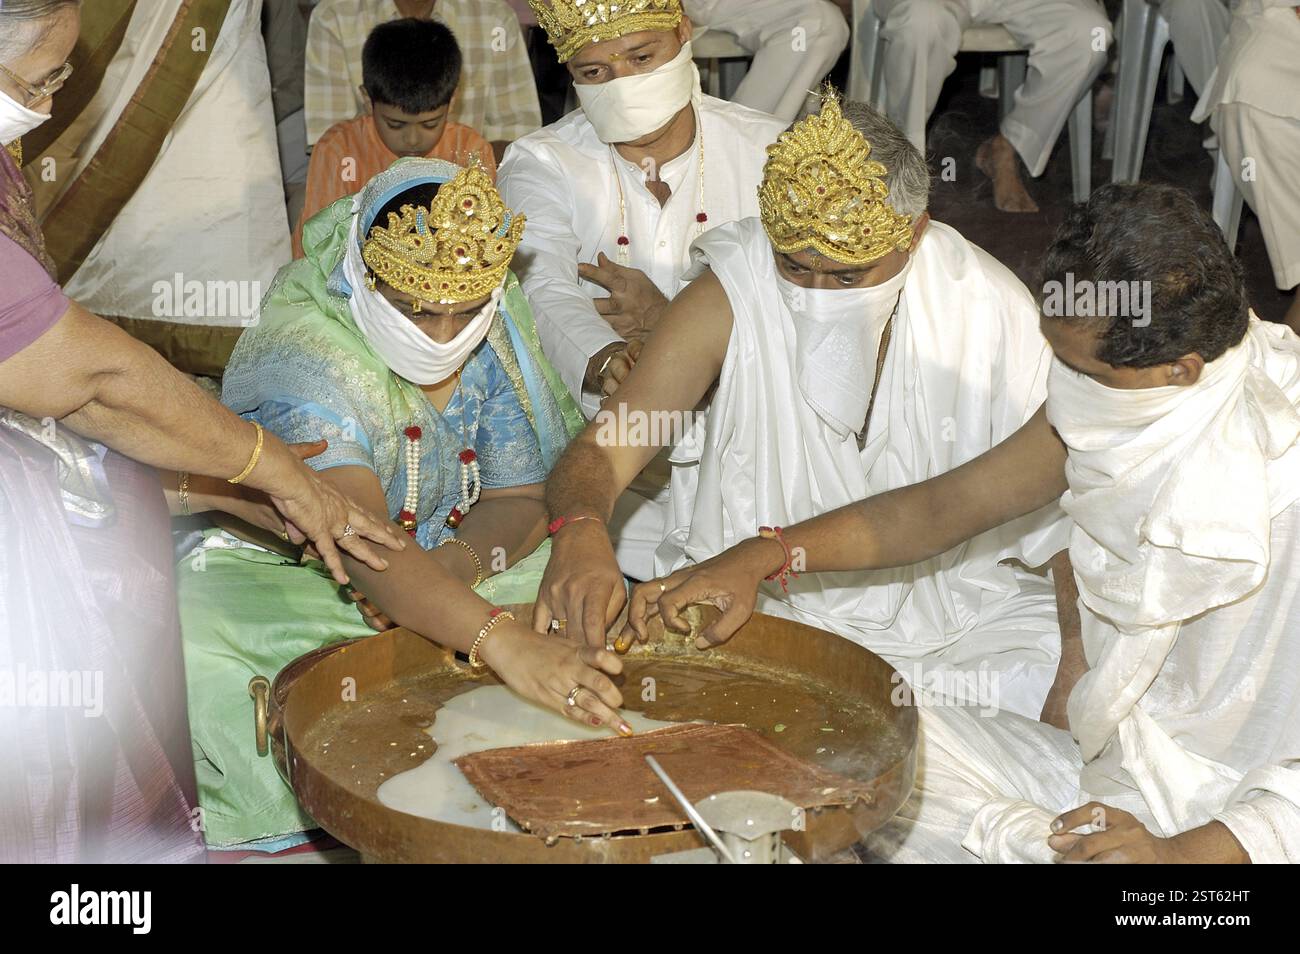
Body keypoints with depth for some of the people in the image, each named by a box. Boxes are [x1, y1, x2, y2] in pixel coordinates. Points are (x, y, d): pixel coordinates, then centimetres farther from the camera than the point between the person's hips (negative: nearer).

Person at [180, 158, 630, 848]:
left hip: (448, 569, 5)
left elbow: (520, 495, -5)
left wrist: (458, 559, -29)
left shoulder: (498, 334, -8)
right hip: (279, 574, -5)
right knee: (197, 653, -35)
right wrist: (502, 642, -57)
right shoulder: (299, 358, -29)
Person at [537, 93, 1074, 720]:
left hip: (956, 615, 1)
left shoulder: (992, 310, -12)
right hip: (763, 608, -1)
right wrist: (580, 532, -40)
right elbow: (601, 451, -17)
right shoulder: (732, 295, -14)